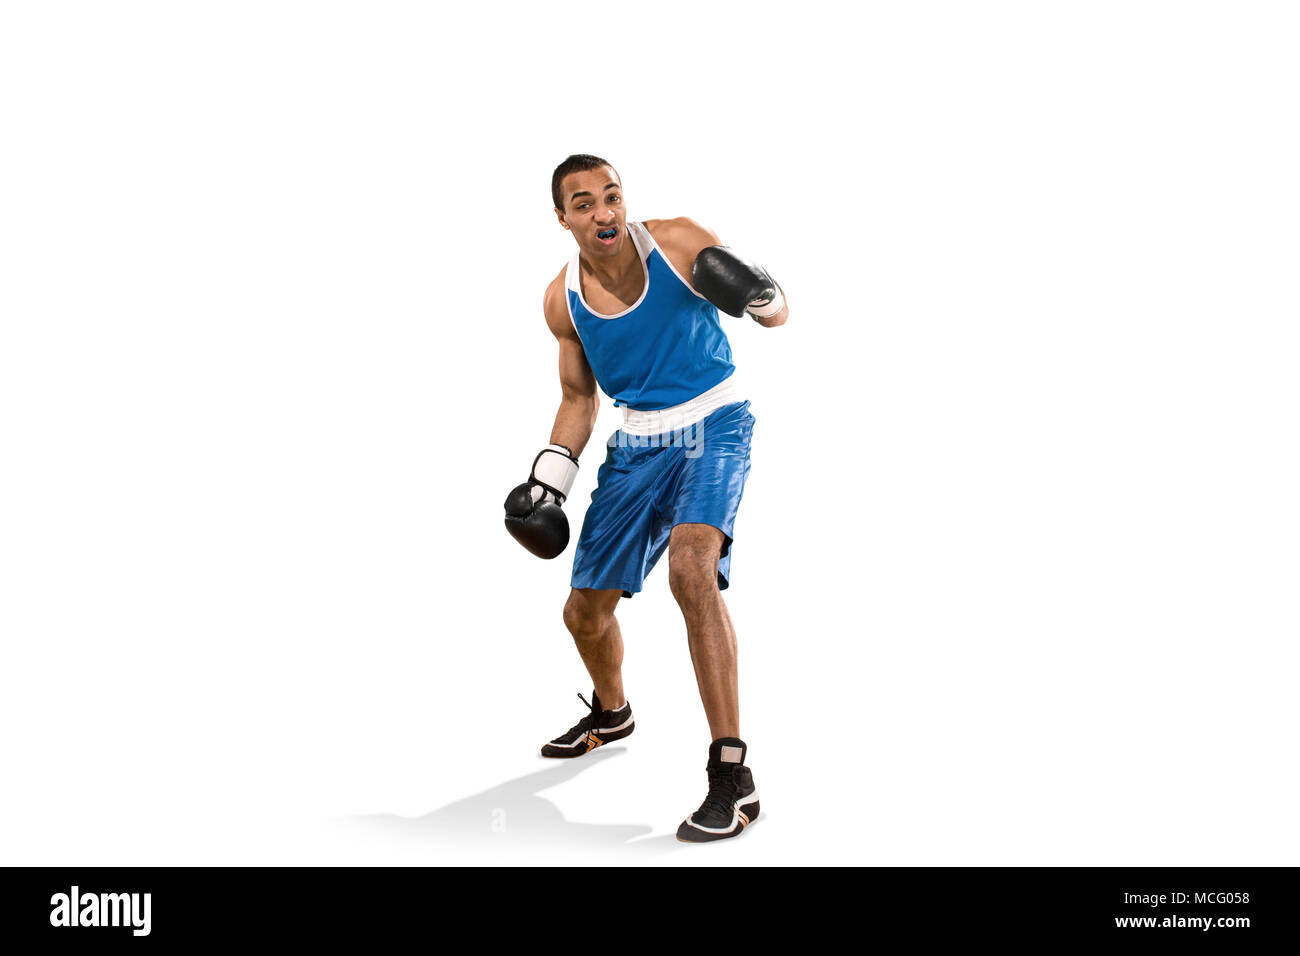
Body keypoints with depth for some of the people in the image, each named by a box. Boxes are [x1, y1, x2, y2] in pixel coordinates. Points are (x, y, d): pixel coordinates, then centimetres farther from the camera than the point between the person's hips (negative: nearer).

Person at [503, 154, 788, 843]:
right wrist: (546, 481, 2)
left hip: (713, 429, -5)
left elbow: (777, 315, -3)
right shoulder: (563, 301, -2)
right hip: (636, 443, 5)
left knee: (691, 566, -33)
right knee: (584, 611, 9)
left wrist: (759, 294, -27)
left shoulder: (680, 243, -13)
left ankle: (732, 776, -28)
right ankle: (610, 714, 46)